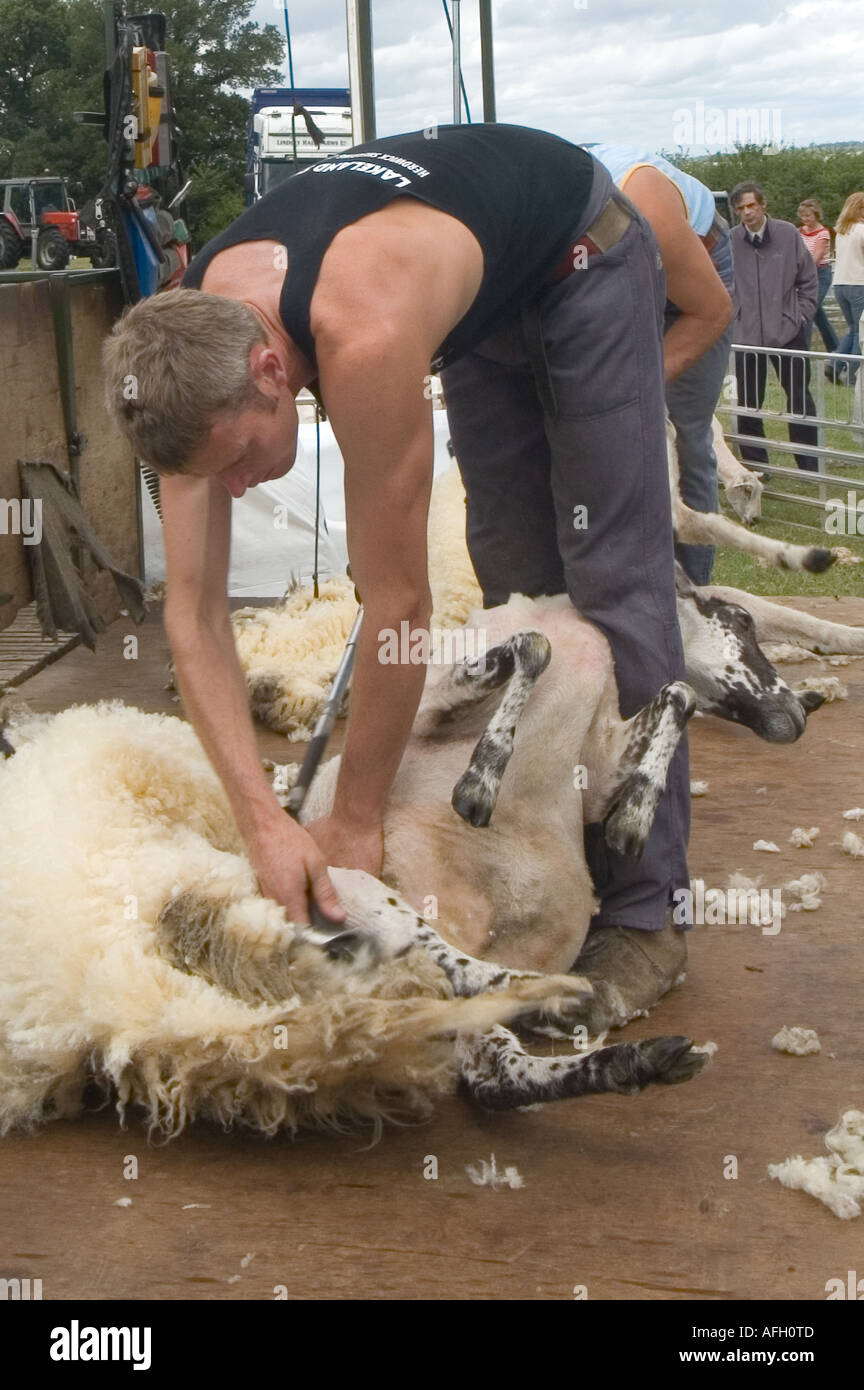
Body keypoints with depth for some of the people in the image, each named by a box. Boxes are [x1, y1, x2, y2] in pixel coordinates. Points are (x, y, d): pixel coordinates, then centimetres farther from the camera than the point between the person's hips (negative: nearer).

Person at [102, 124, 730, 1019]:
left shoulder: (363, 340, -46)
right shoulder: (190, 353, -24)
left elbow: (399, 605, -39)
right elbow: (193, 615, -25)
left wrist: (354, 823, -29)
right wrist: (260, 820, -34)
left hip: (582, 255, -6)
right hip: (490, 300, 6)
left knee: (608, 579, -9)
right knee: (518, 581, 6)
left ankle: (640, 911, -4)